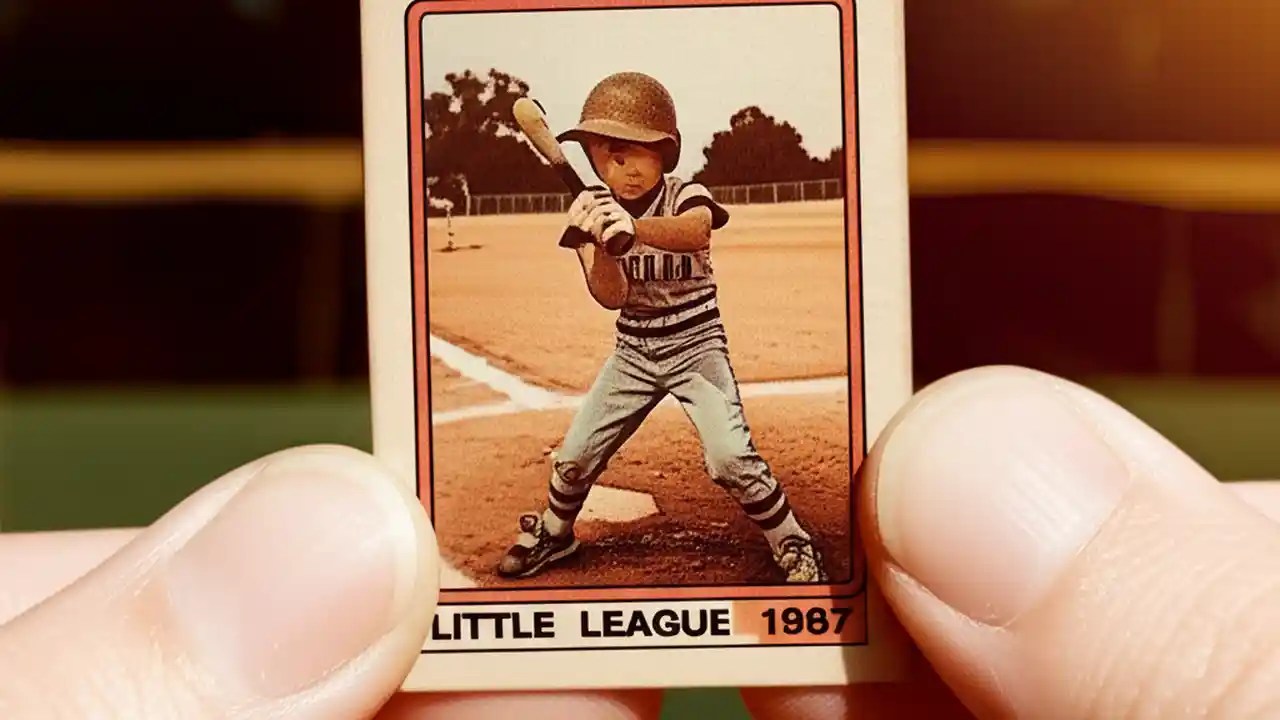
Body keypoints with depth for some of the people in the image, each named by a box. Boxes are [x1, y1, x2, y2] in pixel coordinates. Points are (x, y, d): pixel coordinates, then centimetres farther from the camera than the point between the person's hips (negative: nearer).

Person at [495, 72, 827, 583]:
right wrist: (601, 247, -34)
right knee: (574, 456, 7)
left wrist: (634, 228, -59)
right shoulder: (597, 208, -5)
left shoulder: (685, 197, -15)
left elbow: (698, 231, -41)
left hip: (696, 344, -4)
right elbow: (611, 296, -14)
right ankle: (553, 534, 35)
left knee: (731, 458, -19)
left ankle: (794, 546, 3)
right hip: (633, 351, 4)